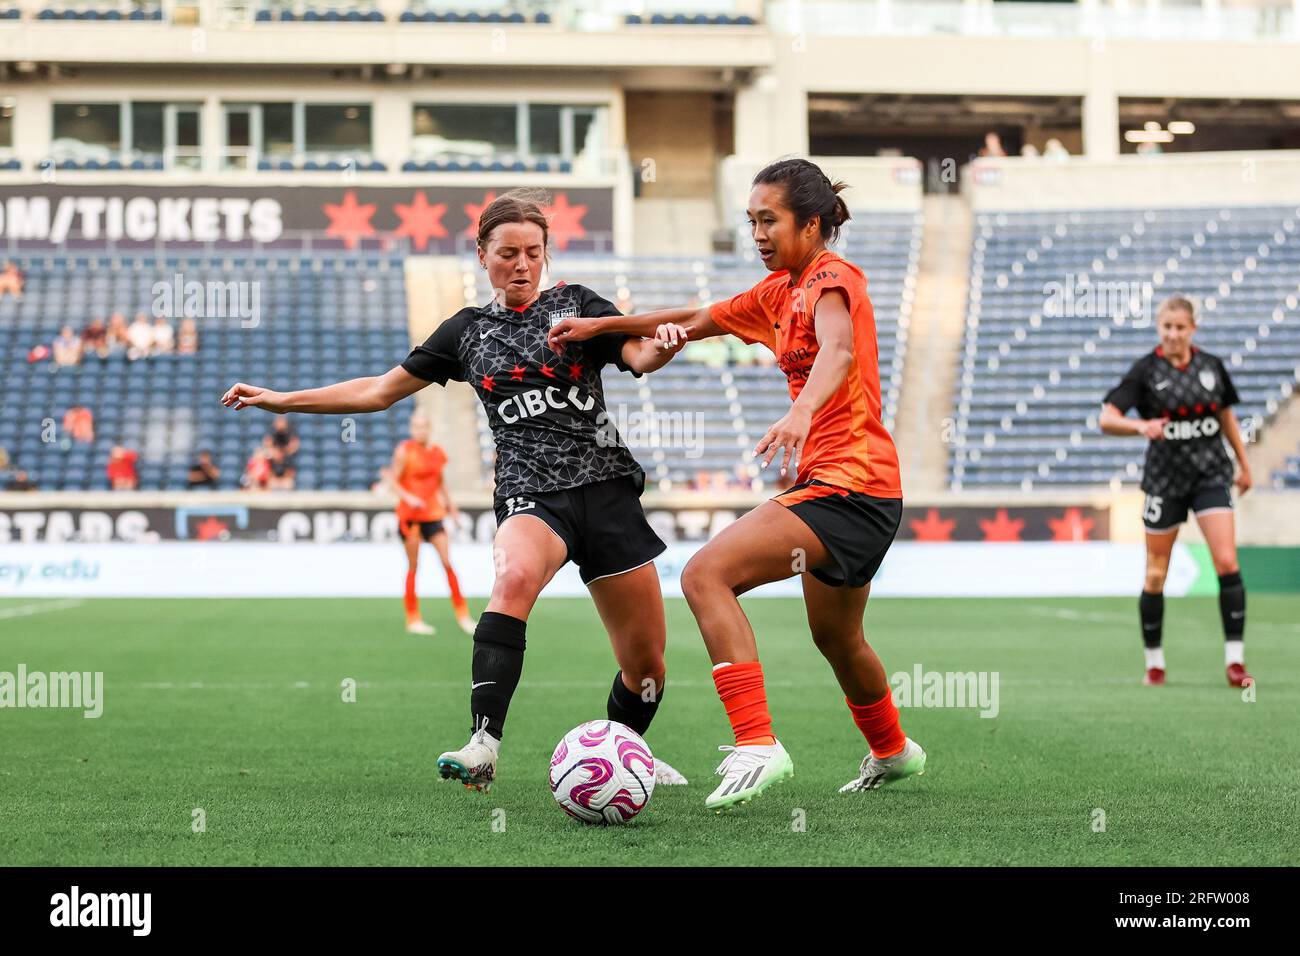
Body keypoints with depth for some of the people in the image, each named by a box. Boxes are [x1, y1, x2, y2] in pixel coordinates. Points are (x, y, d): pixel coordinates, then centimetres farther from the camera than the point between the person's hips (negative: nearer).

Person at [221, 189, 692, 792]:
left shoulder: (576, 306, 9)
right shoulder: (467, 331, 14)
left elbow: (642, 357, -6)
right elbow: (379, 390, 19)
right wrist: (282, 400, 15)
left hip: (607, 490, 1)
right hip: (530, 495, -1)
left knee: (646, 662, 4)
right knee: (514, 577, -37)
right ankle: (484, 748, -43)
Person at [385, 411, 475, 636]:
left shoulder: (438, 453, 9)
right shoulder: (404, 451, -7)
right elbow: (392, 481, -9)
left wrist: (449, 505, 22)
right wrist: (408, 497, -25)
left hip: (433, 513, 4)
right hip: (409, 514, -4)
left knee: (447, 562, -3)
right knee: (413, 566, 0)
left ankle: (462, 614, 4)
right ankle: (413, 619, 6)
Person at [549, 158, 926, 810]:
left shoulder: (831, 278, -12)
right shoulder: (779, 291, 16)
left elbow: (837, 350, -34)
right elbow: (698, 320, 29)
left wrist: (801, 414, -52)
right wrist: (599, 326, 26)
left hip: (849, 484, -10)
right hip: (834, 484, 10)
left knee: (706, 574, -22)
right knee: (834, 637, 28)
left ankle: (757, 745, -27)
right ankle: (892, 751, 53)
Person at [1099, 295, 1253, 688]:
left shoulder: (1211, 365, 3)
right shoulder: (1146, 370, -7)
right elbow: (1107, 418, -14)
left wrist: (1244, 464, 20)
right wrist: (1141, 425, -33)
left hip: (1211, 474, 2)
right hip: (1165, 479, -2)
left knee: (1227, 562, -12)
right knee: (1156, 574, 4)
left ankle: (1235, 661, -9)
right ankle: (1154, 662, 19)